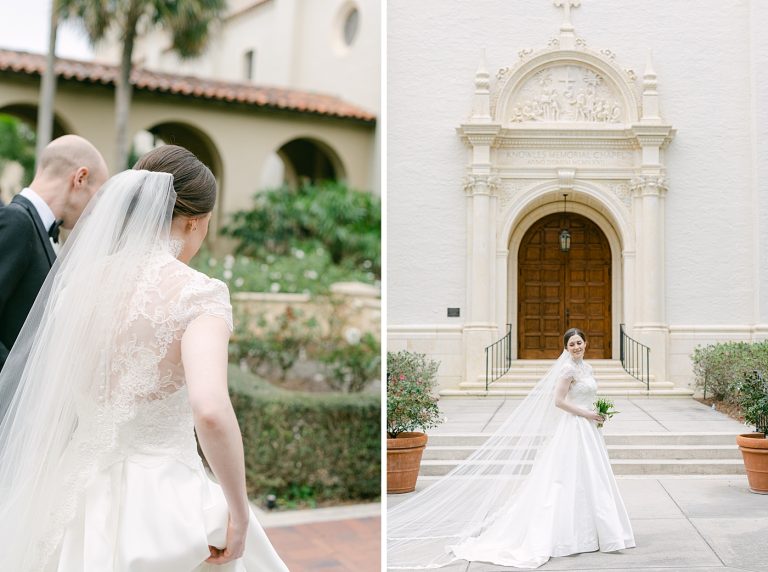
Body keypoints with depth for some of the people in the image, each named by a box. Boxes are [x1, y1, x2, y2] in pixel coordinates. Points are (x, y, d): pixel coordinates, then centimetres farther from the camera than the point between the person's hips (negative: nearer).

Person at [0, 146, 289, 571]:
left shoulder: (81, 279, 1)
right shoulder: (199, 294, -15)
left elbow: (47, 403, 9)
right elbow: (211, 410, -29)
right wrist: (239, 513, -17)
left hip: (78, 500, 6)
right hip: (159, 501, -5)